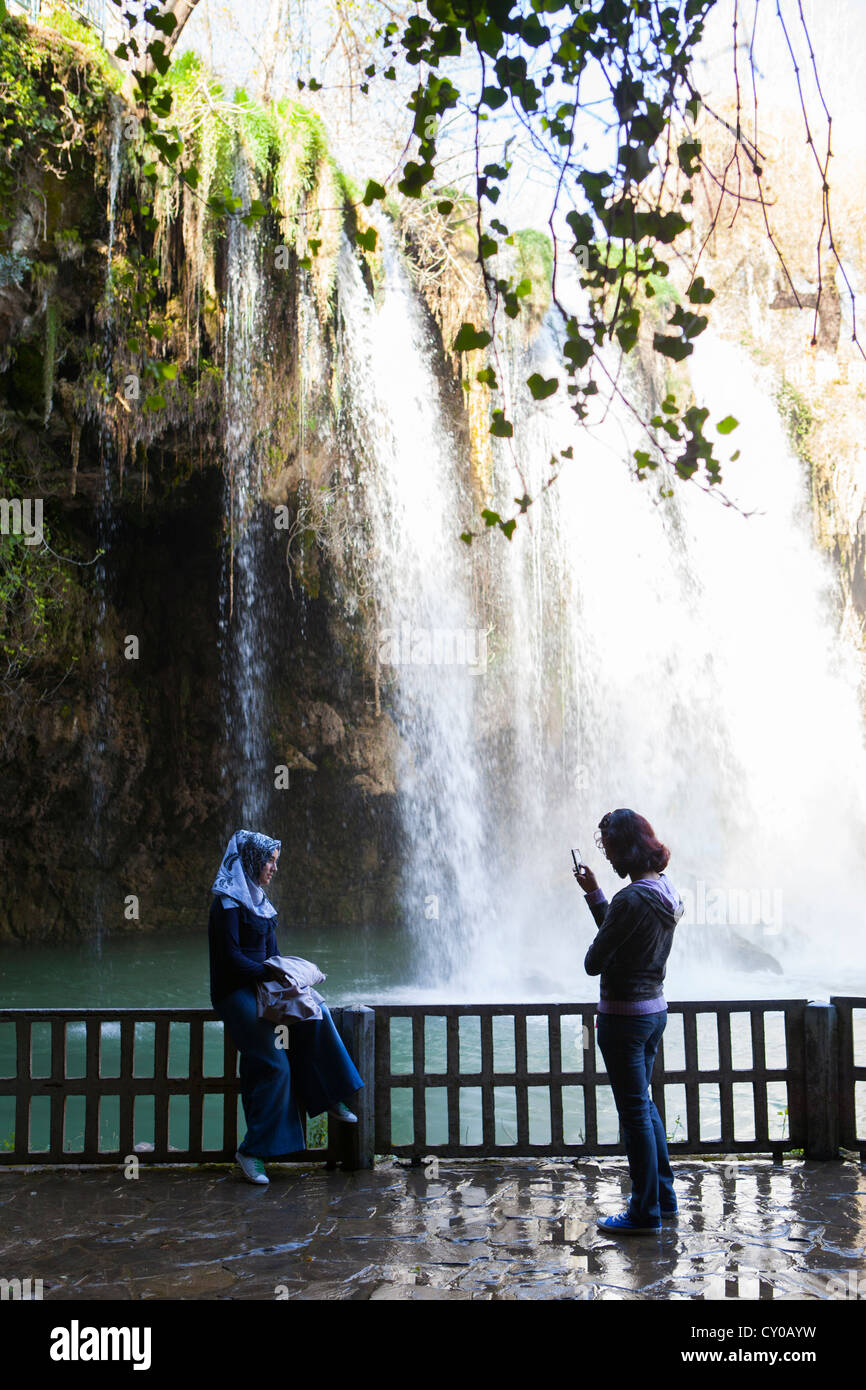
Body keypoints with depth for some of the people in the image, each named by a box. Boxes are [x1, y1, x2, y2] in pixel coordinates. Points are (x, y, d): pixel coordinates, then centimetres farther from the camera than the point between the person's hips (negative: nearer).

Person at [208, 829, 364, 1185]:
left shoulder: (258, 900, 15)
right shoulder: (228, 904, -11)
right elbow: (232, 959, -17)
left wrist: (290, 972, 1)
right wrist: (270, 972, -24)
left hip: (261, 983, 8)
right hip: (234, 992, -8)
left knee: (314, 1013, -17)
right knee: (274, 1065, -18)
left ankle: (328, 1097, -8)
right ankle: (253, 1151, -10)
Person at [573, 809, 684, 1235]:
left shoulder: (632, 899, -24)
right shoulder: (666, 891, 5)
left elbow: (593, 962, -19)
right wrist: (594, 893, 15)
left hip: (624, 1015, -9)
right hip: (654, 1008, 9)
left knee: (635, 1112, 2)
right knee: (643, 1105, 22)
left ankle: (645, 1213, 13)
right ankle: (663, 1195, 32)